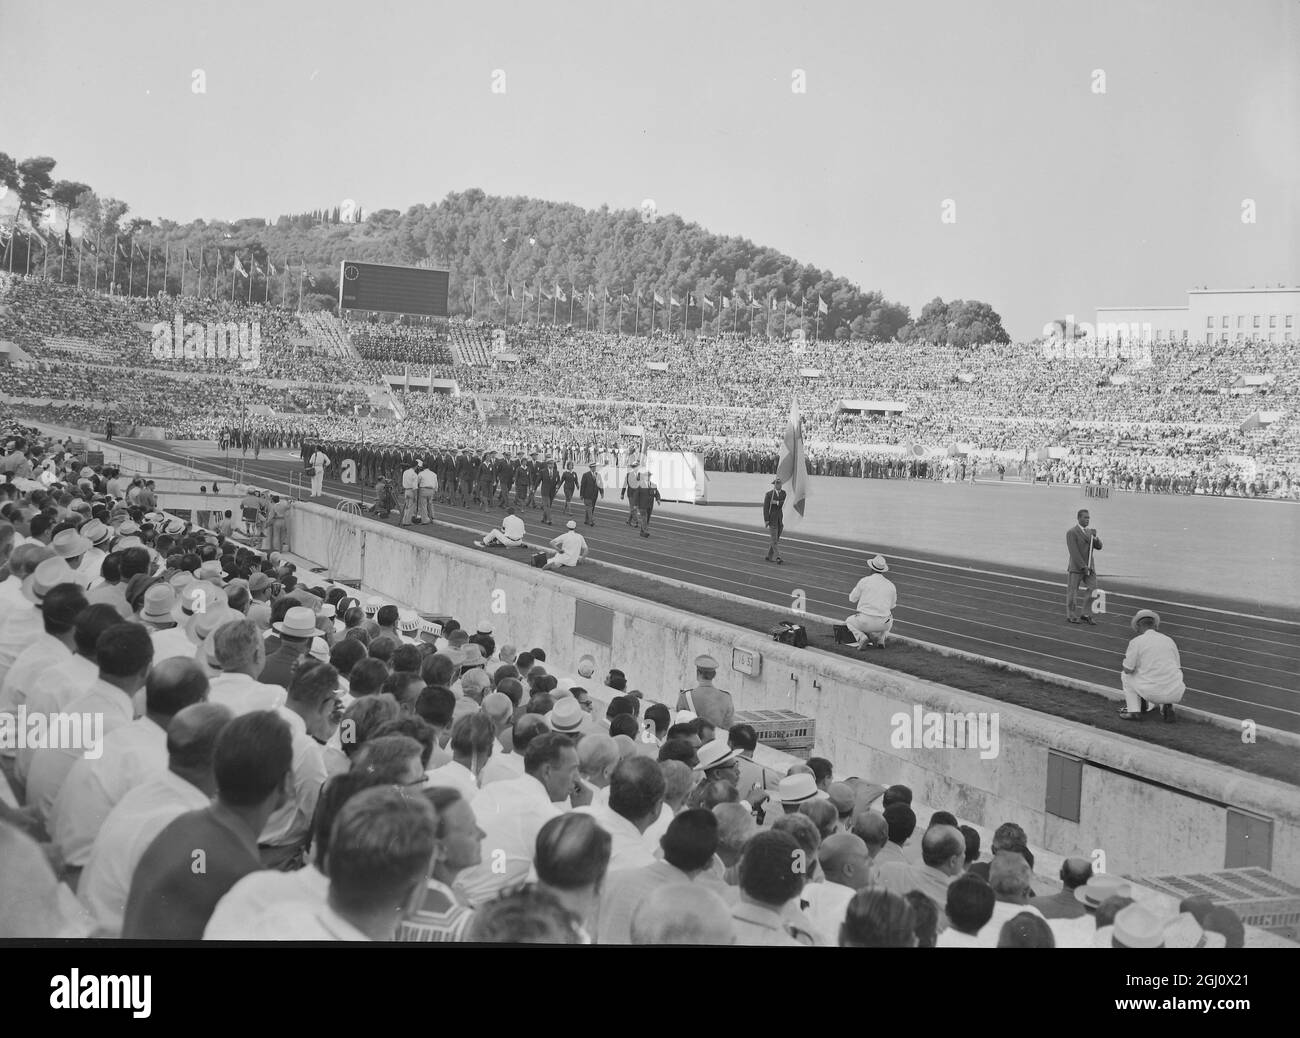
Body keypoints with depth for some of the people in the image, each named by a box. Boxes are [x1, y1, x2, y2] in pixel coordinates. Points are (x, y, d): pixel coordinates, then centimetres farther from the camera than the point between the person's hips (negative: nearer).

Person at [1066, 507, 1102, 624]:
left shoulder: (1089, 532, 12)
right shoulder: (1071, 532, -10)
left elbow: (1098, 547, 8)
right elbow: (1074, 552, -16)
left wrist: (1095, 537, -12)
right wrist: (1083, 566, -18)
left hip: (1089, 567, 6)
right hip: (1076, 568, -6)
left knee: (1093, 591, 0)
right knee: (1072, 592, 3)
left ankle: (1085, 615, 8)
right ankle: (1071, 616, 13)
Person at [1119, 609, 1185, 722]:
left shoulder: (1136, 641, -1)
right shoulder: (1169, 640, 13)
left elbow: (1128, 669, 1)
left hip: (1152, 693, -3)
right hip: (1175, 694, 3)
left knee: (1125, 675, 22)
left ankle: (1134, 711, 12)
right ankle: (1167, 706, 12)